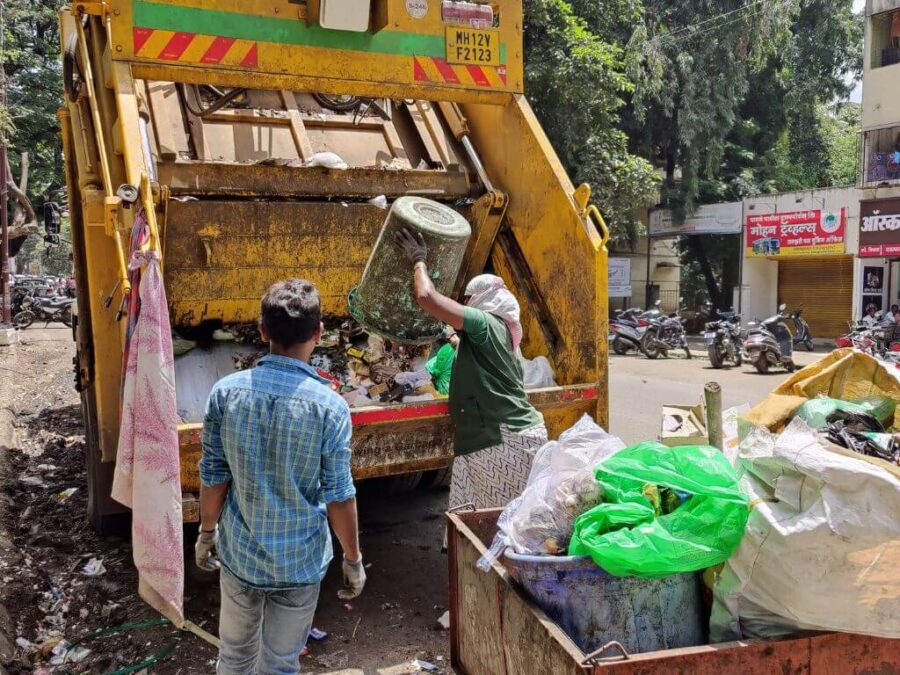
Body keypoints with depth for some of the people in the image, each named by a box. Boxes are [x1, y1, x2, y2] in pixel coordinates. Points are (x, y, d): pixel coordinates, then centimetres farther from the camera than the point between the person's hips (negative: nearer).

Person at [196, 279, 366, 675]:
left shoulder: (226, 392, -12)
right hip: (299, 562, -2)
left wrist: (207, 532, 13)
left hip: (239, 554, 3)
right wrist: (353, 560, 0)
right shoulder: (329, 405, -19)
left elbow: (213, 476, -4)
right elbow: (339, 497, -14)